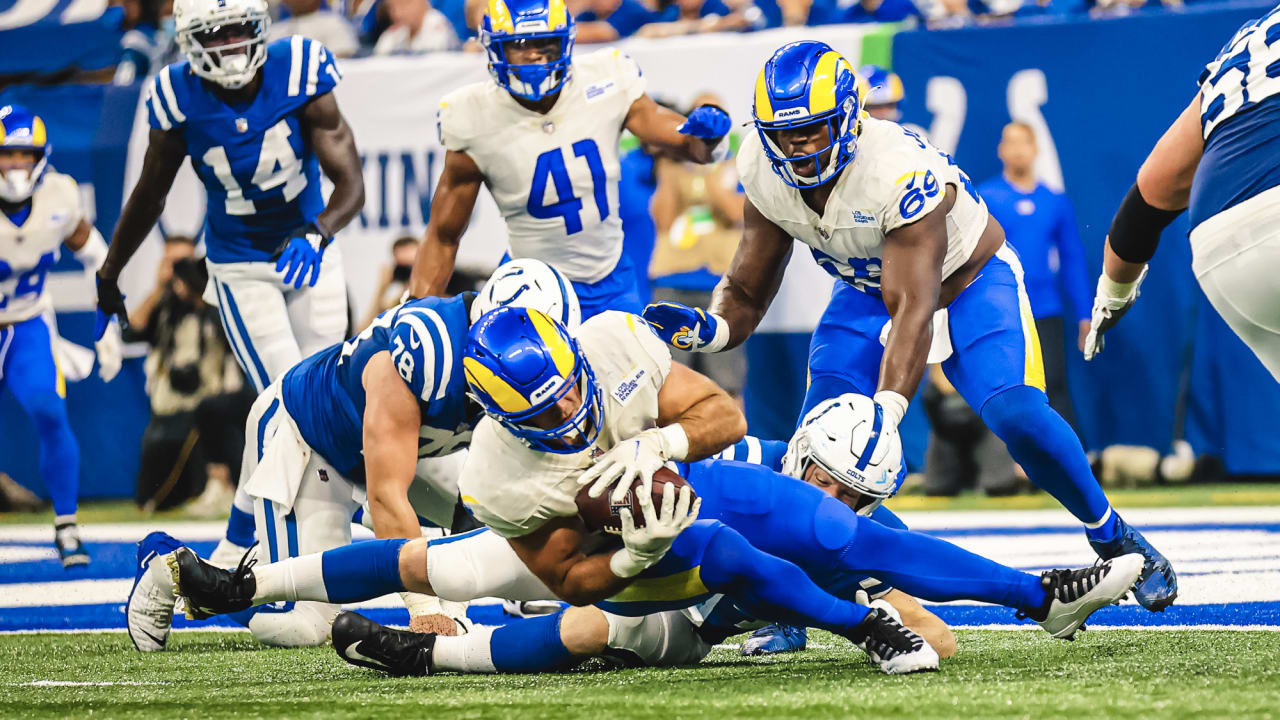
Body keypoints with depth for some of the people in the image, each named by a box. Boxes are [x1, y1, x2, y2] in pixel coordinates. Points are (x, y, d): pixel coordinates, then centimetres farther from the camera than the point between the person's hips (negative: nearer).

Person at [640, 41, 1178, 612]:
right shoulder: (765, 173, -19)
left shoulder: (901, 172, -38)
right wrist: (708, 329, -34)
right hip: (868, 293, 5)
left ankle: (1111, 537, 0)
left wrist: (885, 412, -53)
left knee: (1018, 417, -24)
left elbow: (914, 310, -42)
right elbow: (747, 292, -10)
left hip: (970, 283, -5)